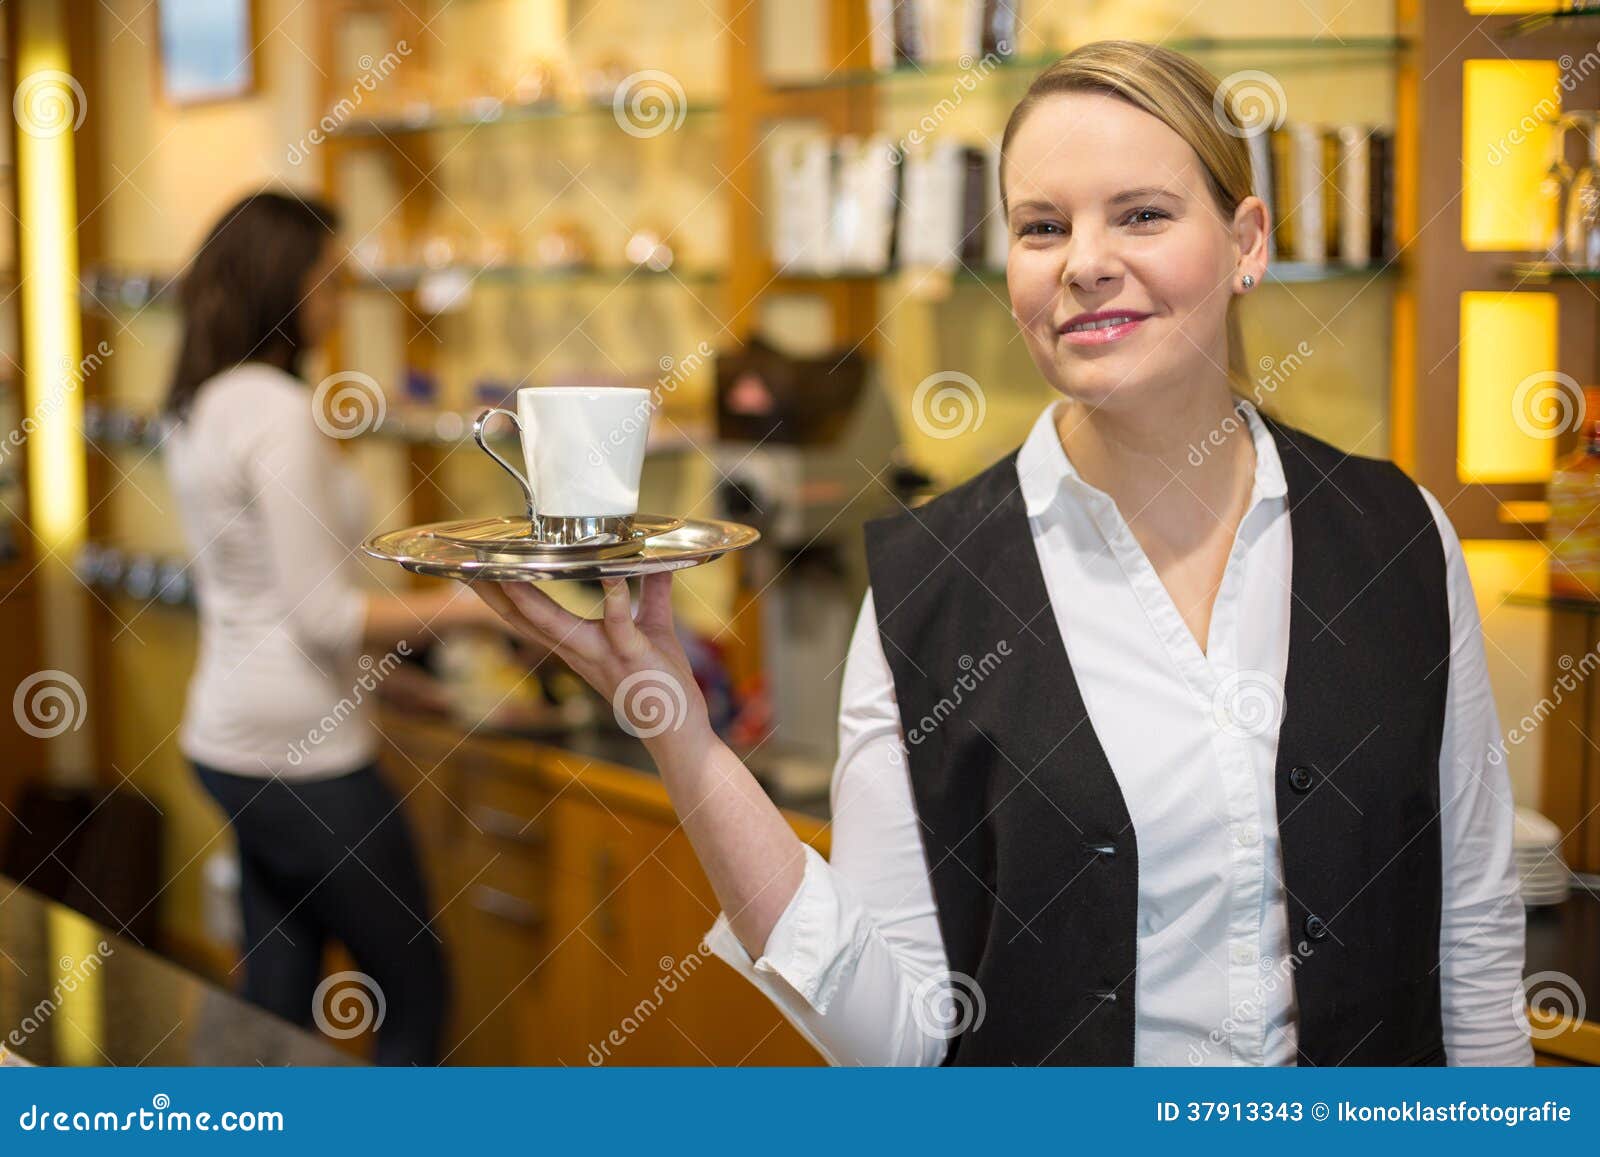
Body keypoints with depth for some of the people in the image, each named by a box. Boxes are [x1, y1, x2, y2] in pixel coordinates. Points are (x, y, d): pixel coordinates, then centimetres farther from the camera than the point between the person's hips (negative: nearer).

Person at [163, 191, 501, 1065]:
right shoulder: (276, 410, -18)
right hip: (302, 752, -9)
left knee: (277, 1005, 14)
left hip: (228, 737, 9)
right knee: (412, 997, 2)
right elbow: (322, 615, -20)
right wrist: (471, 606, -13)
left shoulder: (197, 407, 11)